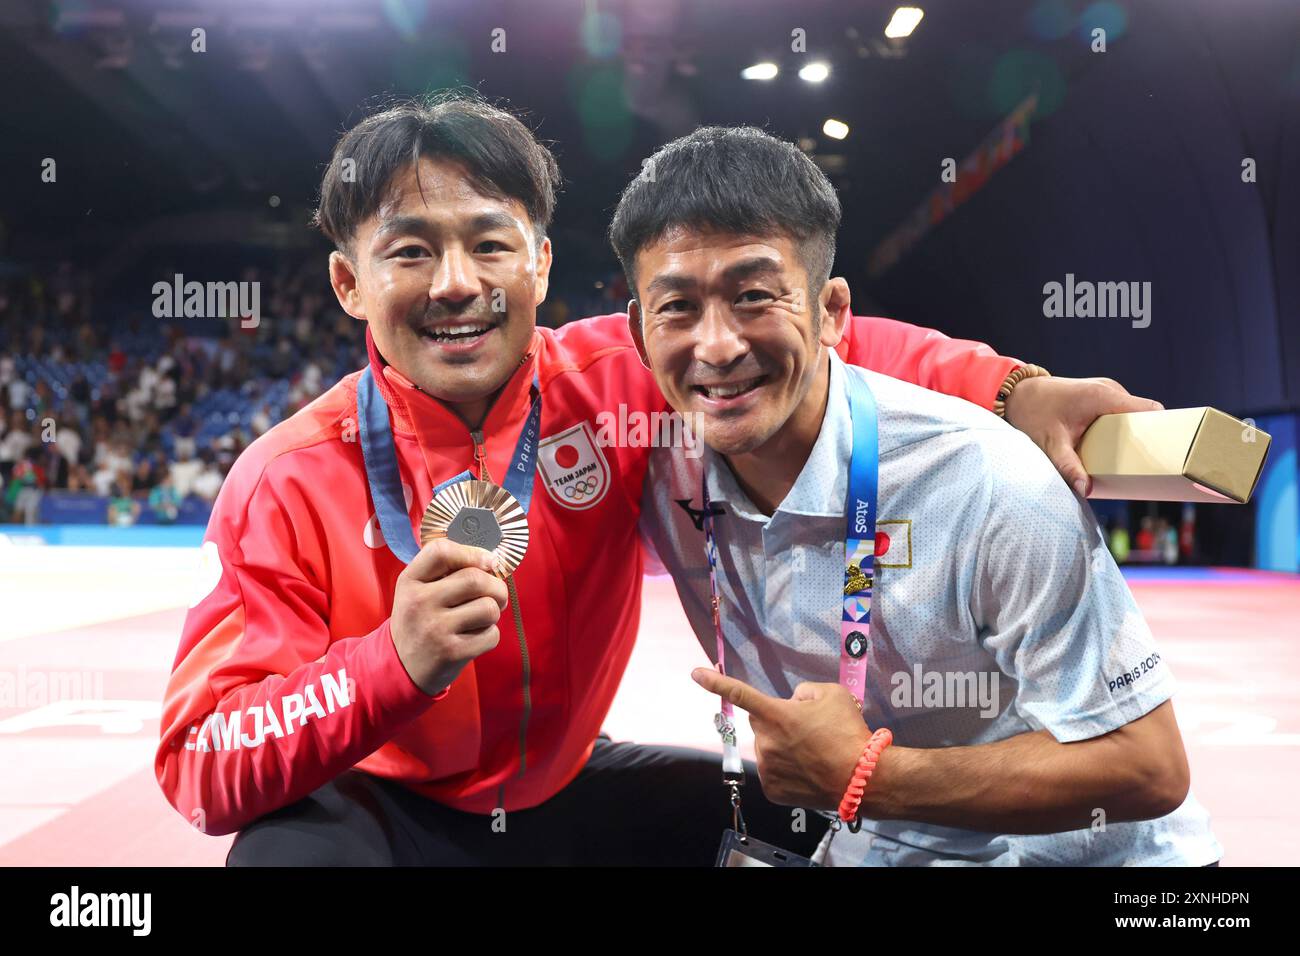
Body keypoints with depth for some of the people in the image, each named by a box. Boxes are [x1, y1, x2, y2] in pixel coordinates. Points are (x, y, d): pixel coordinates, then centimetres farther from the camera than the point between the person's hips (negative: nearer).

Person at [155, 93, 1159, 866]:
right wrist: (397, 663, -40)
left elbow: (812, 346, -8)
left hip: (565, 793, 3)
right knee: (289, 846, -34)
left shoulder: (615, 380, -17)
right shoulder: (289, 483, -22)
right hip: (381, 811, -2)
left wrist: (1014, 389, -23)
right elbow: (199, 765, -24)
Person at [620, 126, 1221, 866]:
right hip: (874, 846, 4)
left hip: (1072, 852, -3)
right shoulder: (663, 474, -13)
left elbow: (1148, 767, -20)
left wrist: (864, 778, -25)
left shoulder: (991, 487, -25)